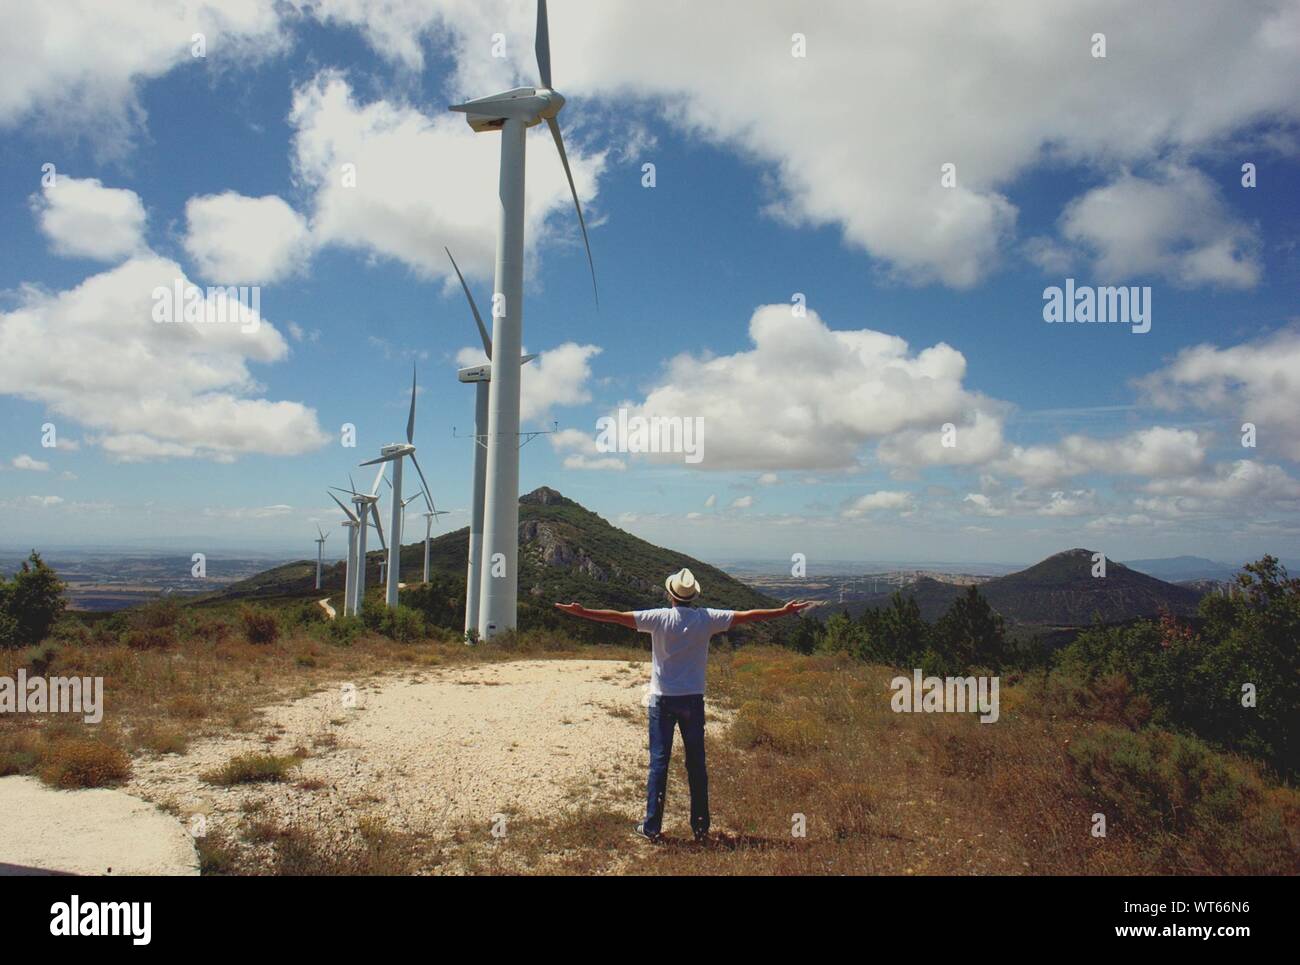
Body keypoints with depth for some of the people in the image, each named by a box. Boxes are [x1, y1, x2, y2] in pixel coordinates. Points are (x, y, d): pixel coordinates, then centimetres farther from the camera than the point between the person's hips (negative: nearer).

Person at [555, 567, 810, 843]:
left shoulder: (660, 618, -7)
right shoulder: (706, 619, -2)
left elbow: (619, 616, -9)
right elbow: (747, 616, 3)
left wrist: (582, 612, -3)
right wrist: (784, 611, 12)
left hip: (663, 699, -1)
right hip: (693, 700, 2)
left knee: (659, 762, 4)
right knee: (696, 763, 9)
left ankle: (652, 826, 7)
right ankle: (700, 827, 16)